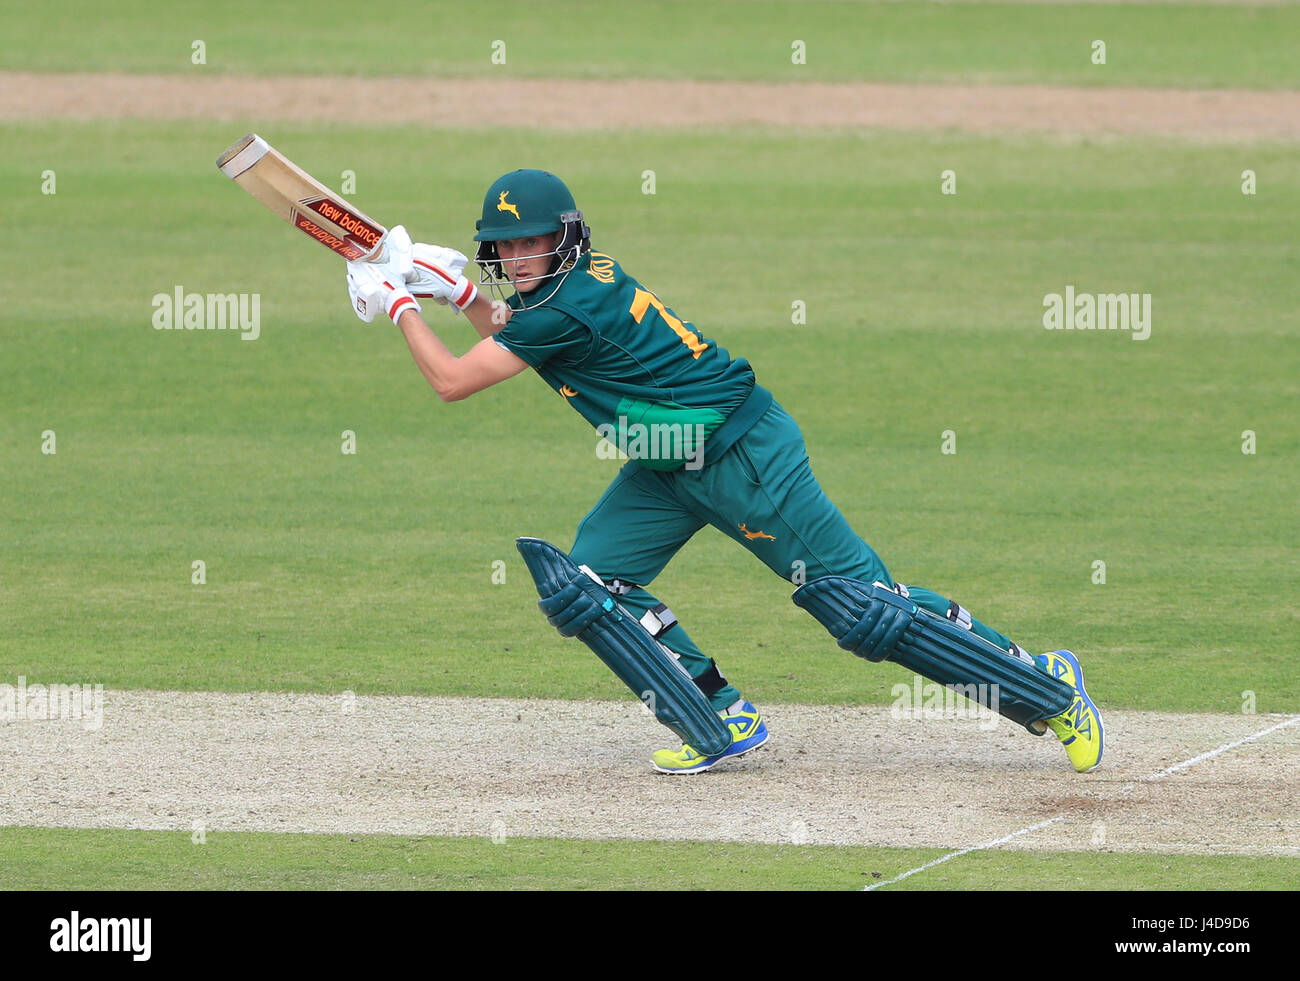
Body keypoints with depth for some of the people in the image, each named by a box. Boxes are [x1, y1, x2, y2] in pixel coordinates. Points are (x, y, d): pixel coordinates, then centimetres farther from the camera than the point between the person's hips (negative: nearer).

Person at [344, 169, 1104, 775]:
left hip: (746, 460, -10)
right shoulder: (565, 279, 4)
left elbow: (454, 380, -21)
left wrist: (401, 305, -9)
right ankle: (724, 720, 7)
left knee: (863, 605, -7)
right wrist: (457, 290, 8)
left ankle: (1047, 685, 2)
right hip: (672, 467, 10)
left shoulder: (568, 305, -24)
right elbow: (515, 337, 24)